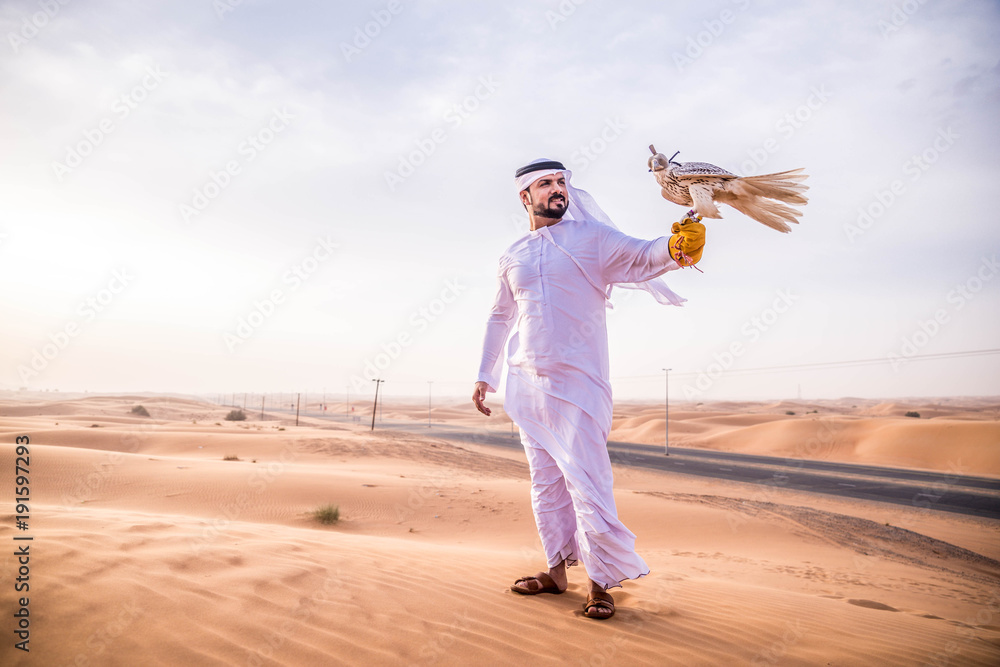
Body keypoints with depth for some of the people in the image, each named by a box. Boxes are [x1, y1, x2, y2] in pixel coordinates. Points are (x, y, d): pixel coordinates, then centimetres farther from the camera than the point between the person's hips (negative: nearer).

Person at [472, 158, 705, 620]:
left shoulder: (591, 238, 2)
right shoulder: (513, 256, 14)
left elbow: (639, 256, -14)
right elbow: (500, 317, 22)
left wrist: (673, 248, -37)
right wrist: (484, 375, 19)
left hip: (576, 382, -4)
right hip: (526, 383, 5)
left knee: (586, 482, -8)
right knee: (546, 482, 11)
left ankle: (602, 582, 4)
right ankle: (556, 571, 22)